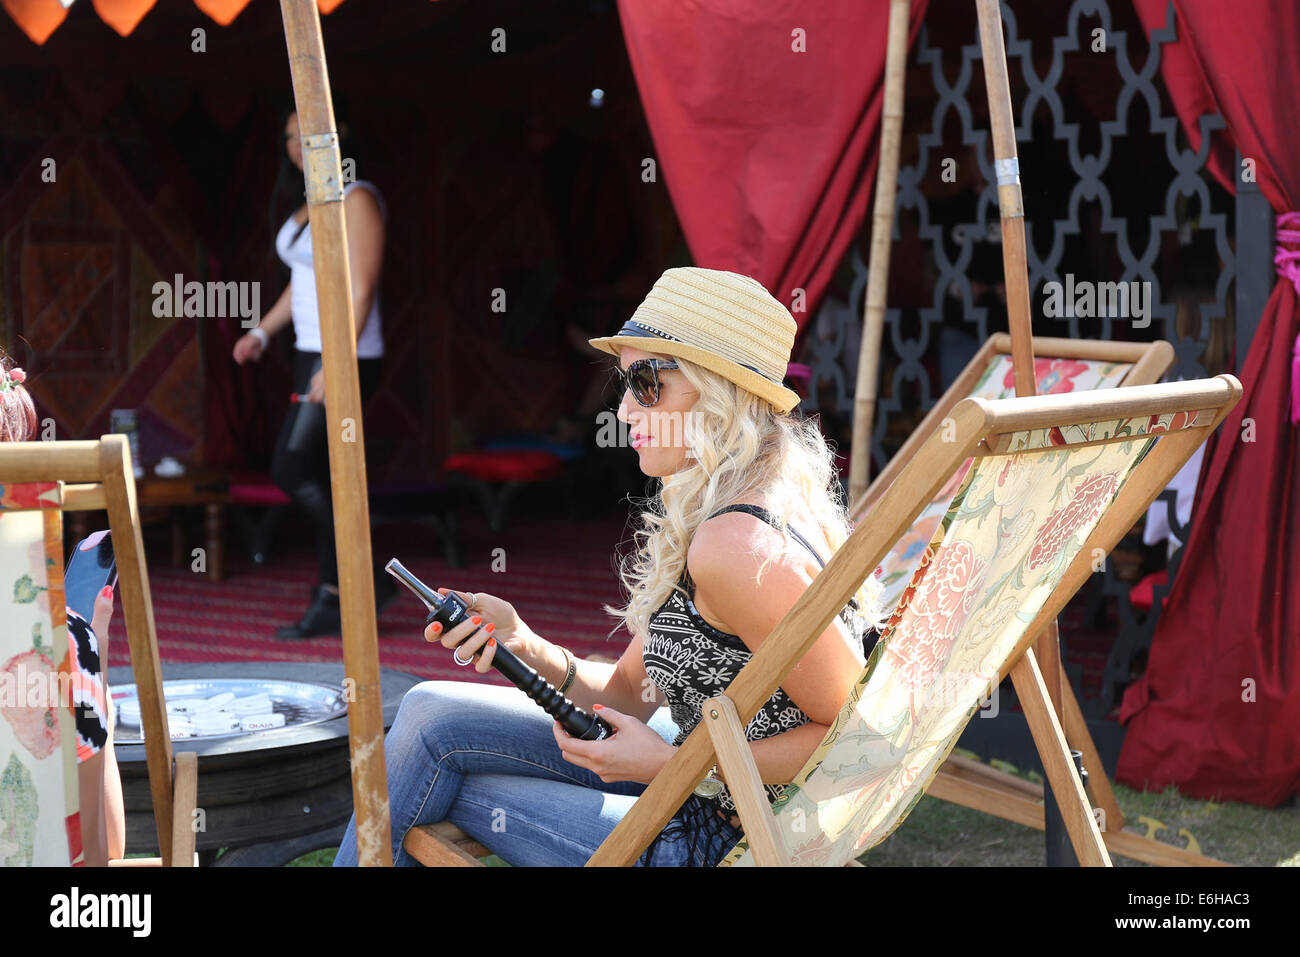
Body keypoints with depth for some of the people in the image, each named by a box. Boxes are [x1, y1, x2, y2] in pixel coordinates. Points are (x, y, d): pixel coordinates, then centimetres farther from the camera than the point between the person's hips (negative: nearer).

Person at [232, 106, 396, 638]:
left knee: (291, 470, -12)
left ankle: (368, 581, -5)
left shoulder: (357, 200, -13)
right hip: (315, 355, 10)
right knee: (319, 481, 9)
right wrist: (261, 333, 10)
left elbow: (362, 290, -20)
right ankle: (332, 602, 14)